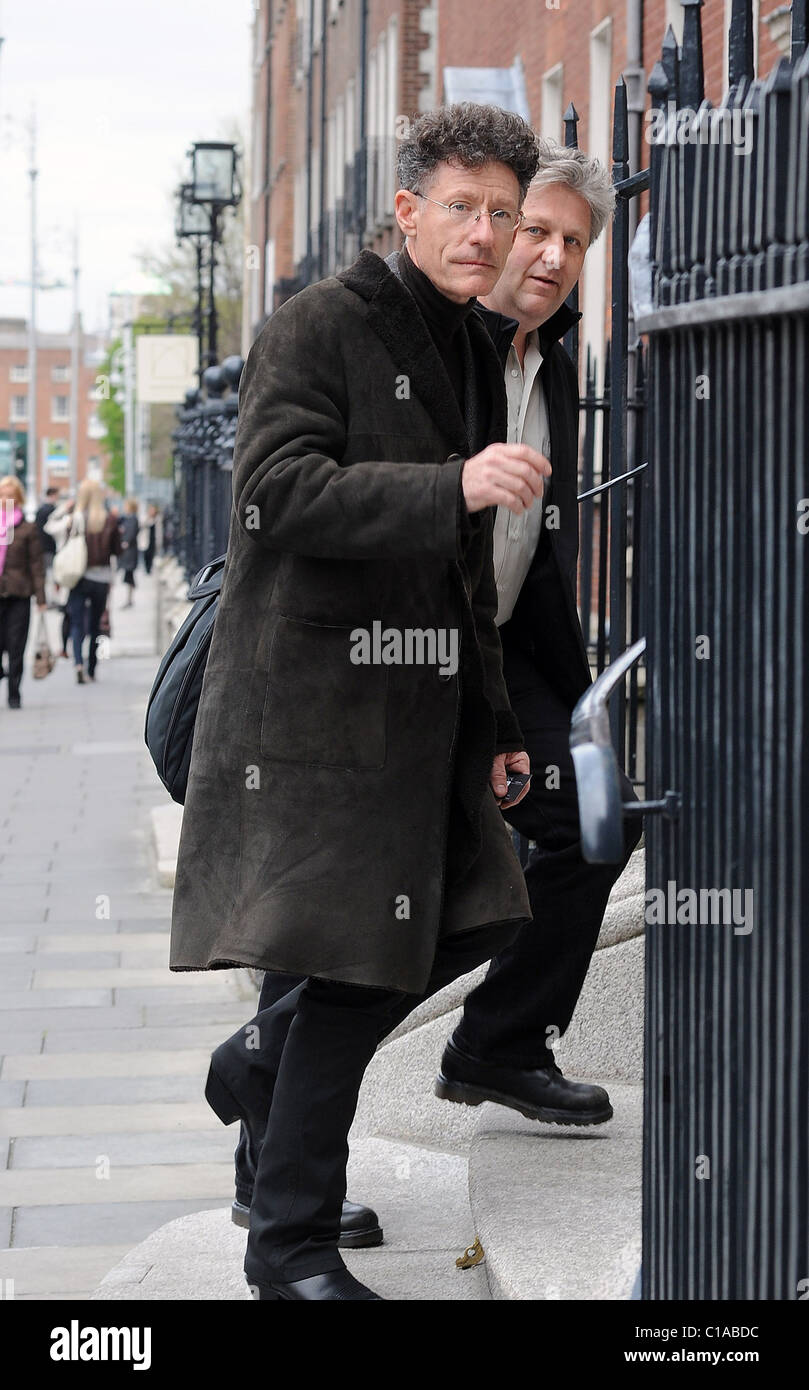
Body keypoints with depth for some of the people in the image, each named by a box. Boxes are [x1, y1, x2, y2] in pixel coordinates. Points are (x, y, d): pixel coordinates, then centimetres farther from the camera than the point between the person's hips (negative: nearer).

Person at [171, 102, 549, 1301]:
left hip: (422, 701, 8)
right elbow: (278, 491, -23)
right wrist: (452, 488, -32)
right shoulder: (322, 327, -8)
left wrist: (493, 722, 21)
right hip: (319, 695, -8)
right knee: (356, 958, -7)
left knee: (474, 919, 6)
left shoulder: (472, 354, 18)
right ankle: (292, 1246, 5)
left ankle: (265, 1058, 27)